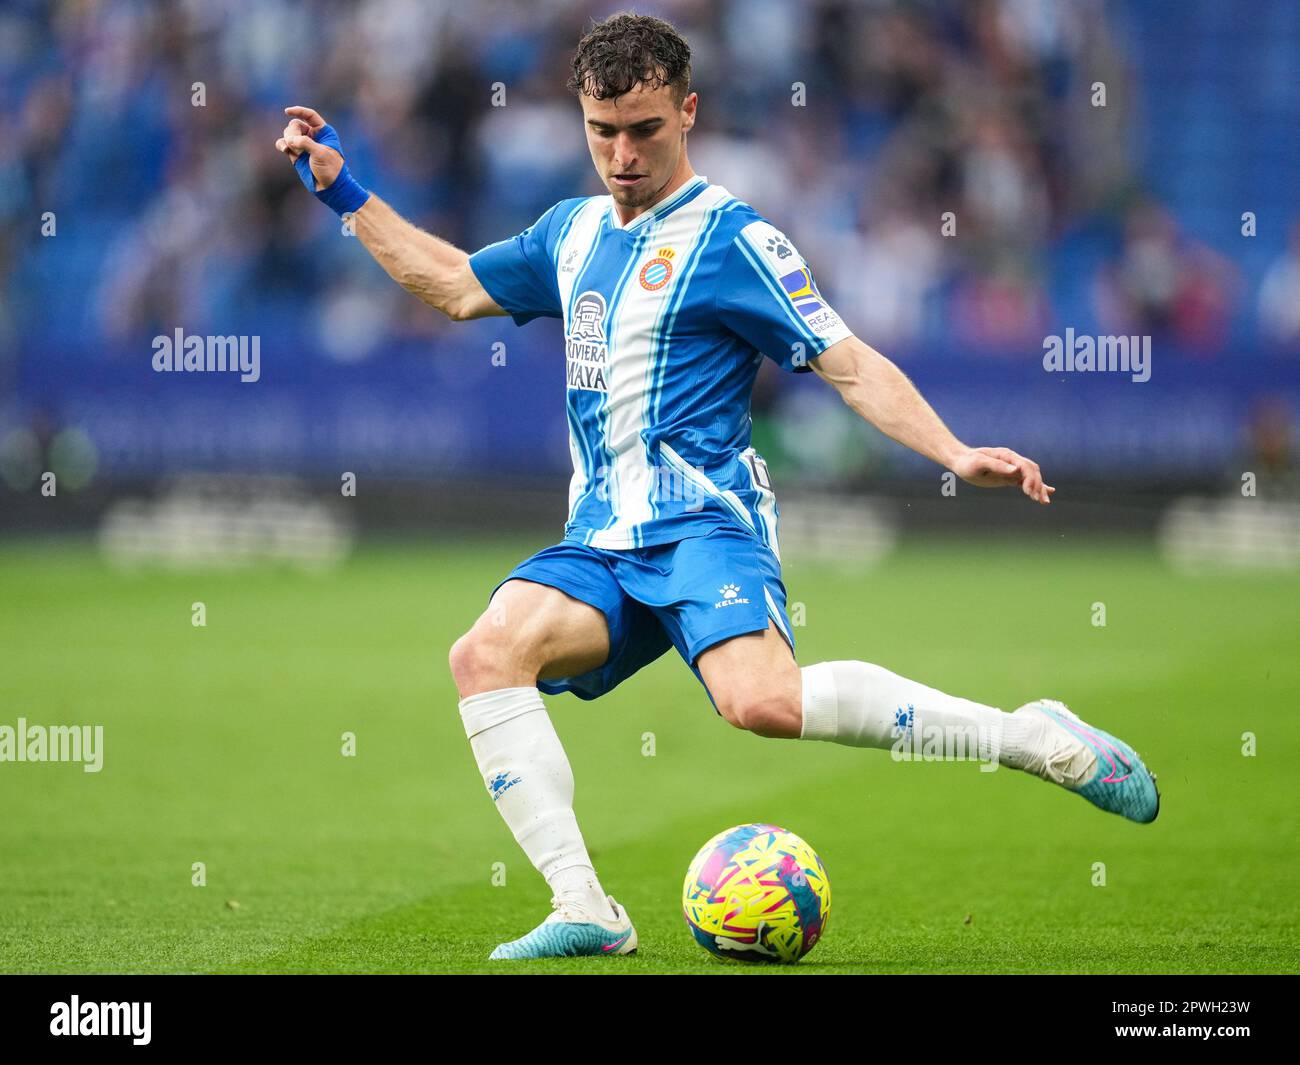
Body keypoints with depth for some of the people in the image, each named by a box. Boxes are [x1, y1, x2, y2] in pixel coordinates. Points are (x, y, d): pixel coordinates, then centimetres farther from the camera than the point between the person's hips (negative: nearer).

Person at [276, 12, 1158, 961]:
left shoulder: (728, 238, -3)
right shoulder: (573, 232, 18)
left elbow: (850, 365, -6)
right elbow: (454, 286, 33)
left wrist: (956, 454, -19)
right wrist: (346, 193, 30)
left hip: (704, 523, -6)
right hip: (601, 538, 6)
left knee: (759, 699, -33)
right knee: (487, 653, -22)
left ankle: (1034, 738, -22)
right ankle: (584, 913, -21)